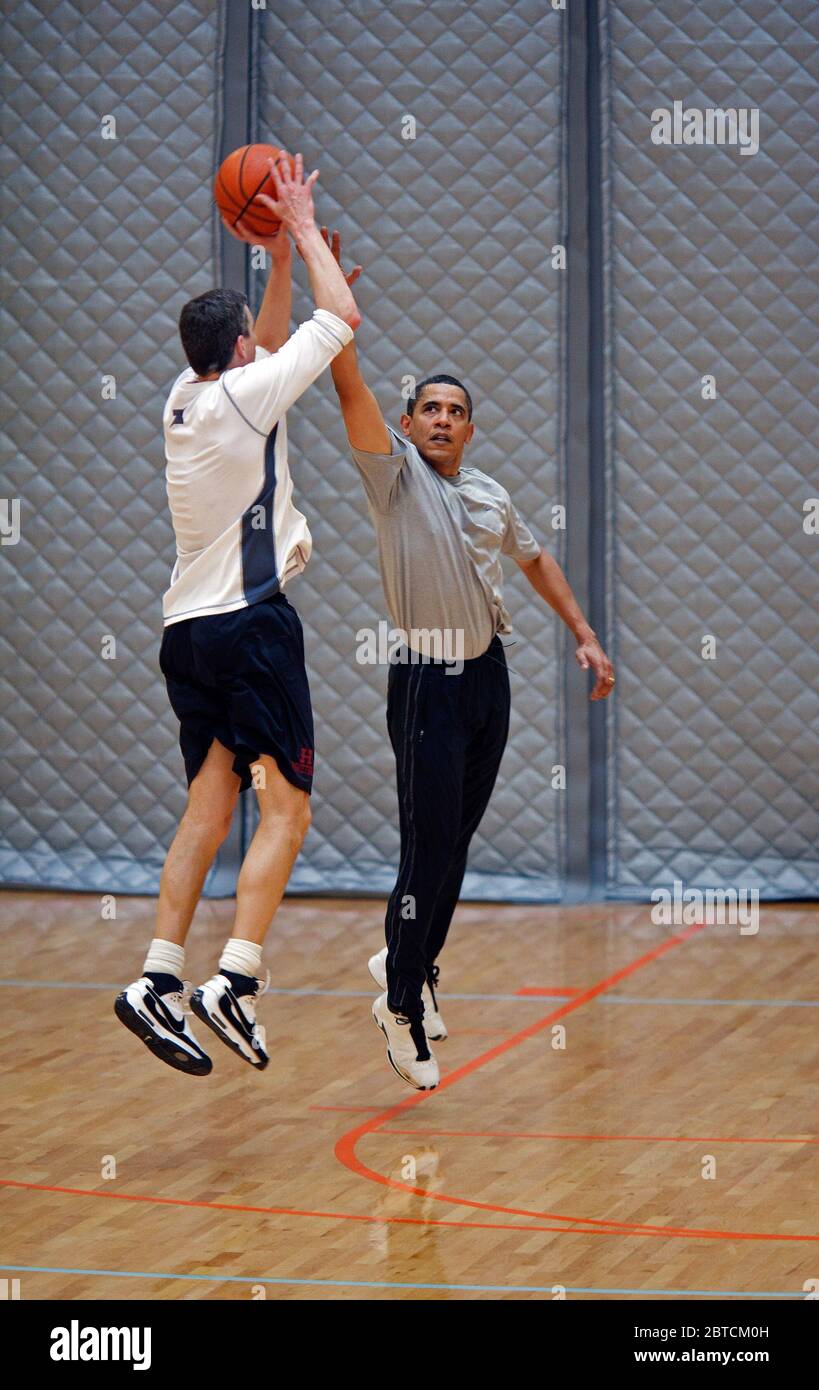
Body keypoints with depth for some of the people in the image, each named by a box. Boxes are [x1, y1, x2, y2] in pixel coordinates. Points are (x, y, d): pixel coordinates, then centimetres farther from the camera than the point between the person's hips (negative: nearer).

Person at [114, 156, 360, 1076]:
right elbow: (342, 316, -3)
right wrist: (302, 230, 8)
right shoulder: (246, 396, -10)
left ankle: (160, 979, 0)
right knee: (284, 808, -7)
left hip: (188, 629, 8)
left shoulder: (186, 400, 12)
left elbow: (272, 343, 31)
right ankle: (235, 979, -20)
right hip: (251, 622, -8)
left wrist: (279, 256, 25)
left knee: (209, 810, 8)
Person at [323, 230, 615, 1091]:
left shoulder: (492, 498, 12)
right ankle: (402, 1004, 2)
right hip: (427, 686, -6)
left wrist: (584, 635, 23)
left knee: (455, 843, 12)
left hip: (488, 679, 6)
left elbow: (534, 560, 28)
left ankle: (409, 964, 31)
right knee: (429, 850, -8)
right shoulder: (394, 473, -4)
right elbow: (350, 386, -16)